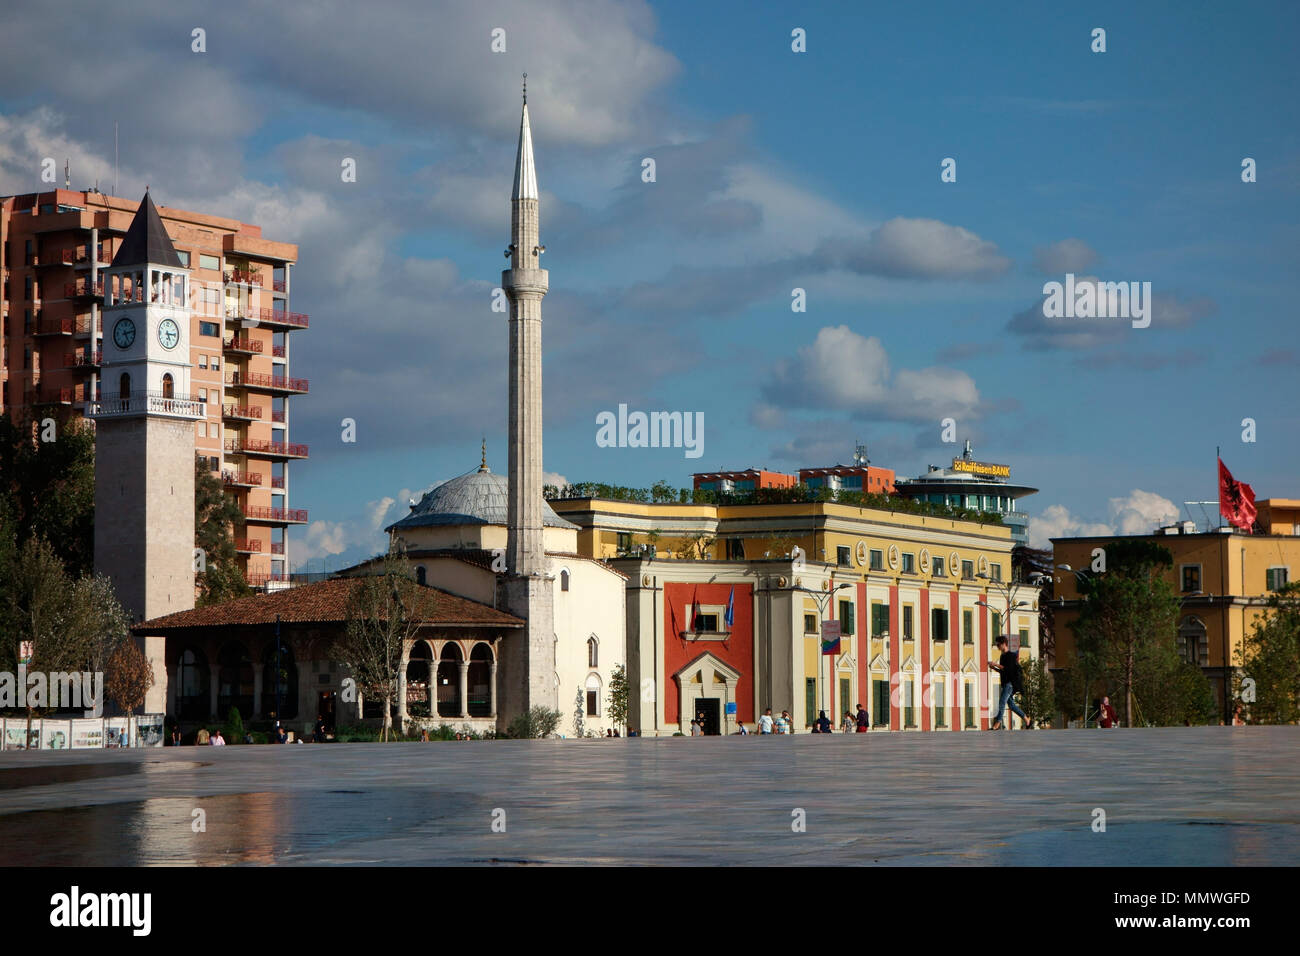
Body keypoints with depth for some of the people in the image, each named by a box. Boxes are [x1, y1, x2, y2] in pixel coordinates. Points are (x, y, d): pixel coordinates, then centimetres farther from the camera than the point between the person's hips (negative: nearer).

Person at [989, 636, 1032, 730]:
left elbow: (1009, 669, -21)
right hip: (1006, 683, 10)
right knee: (1011, 704, 10)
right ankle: (1028, 721, 17)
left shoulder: (1010, 655, -10)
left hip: (1010, 683, -10)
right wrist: (994, 668, 9)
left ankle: (997, 725, -18)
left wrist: (996, 664, -19)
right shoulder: (1003, 656, 17)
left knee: (1002, 701, -15)